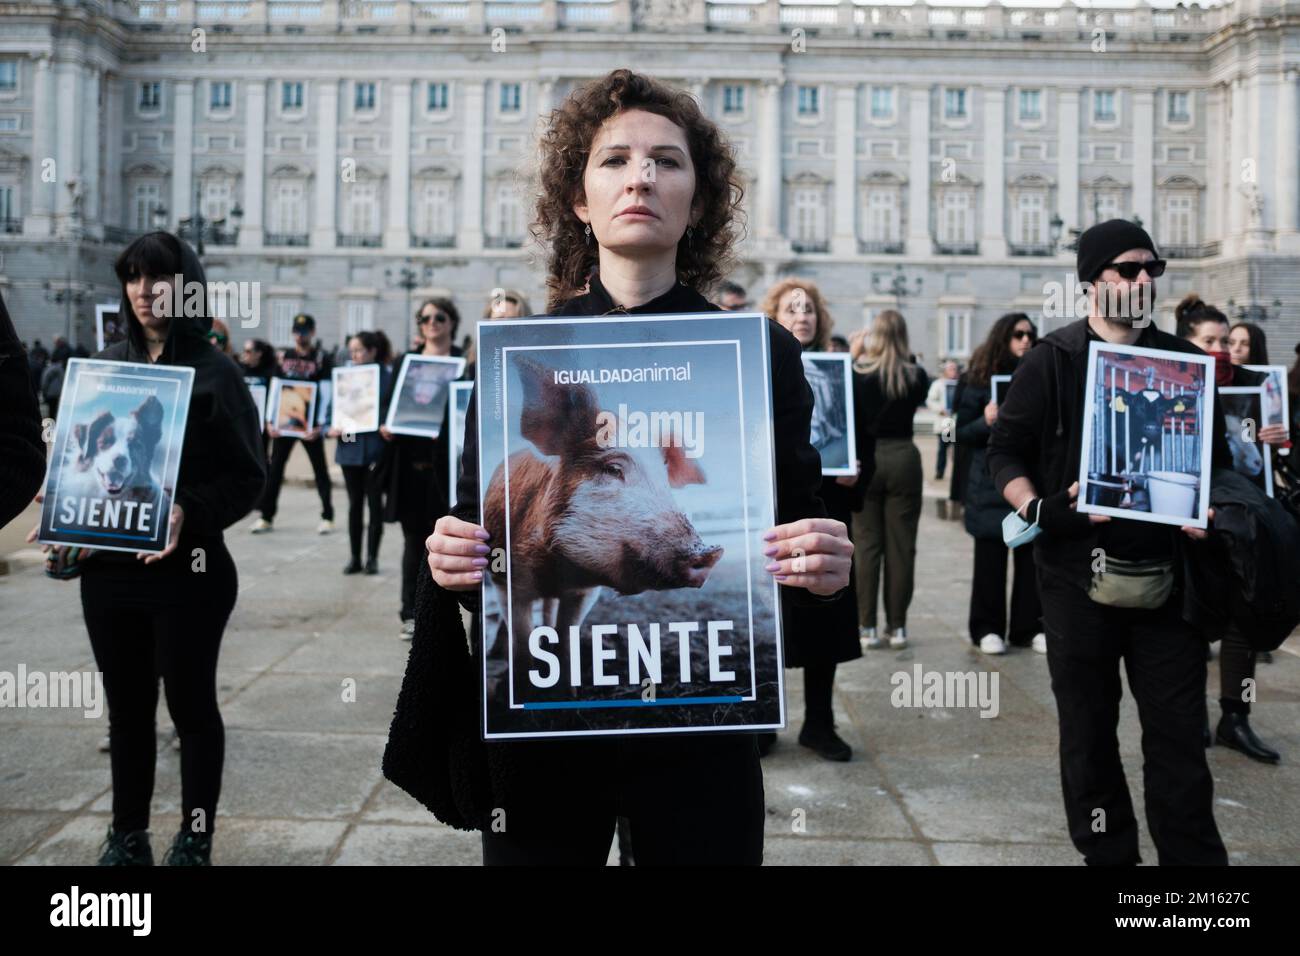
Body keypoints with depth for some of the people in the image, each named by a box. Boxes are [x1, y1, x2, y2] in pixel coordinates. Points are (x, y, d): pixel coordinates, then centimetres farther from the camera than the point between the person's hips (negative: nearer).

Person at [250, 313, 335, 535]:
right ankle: (266, 517, 11)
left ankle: (327, 516, 10)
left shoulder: (322, 358, -1)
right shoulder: (284, 357, 10)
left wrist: (320, 425, -14)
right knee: (274, 469, 4)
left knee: (320, 470, 4)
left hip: (309, 423, -3)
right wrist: (270, 421, 1)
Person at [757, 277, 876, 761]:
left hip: (826, 511, 2)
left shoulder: (843, 377, 8)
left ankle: (819, 723, 19)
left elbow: (866, 442, 8)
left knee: (824, 615, 7)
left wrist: (856, 475, -10)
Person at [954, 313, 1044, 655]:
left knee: (1031, 557, 3)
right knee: (990, 557, 2)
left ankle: (1029, 627, 14)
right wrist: (986, 421, -19)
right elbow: (961, 433, -1)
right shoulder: (981, 380, 0)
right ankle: (988, 628, 12)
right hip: (991, 483, -3)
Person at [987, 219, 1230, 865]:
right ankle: (1107, 853, 24)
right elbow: (1005, 449, 0)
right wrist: (1037, 509, -17)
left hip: (1168, 571, 2)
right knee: (1088, 728, 9)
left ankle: (1192, 855, 17)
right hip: (1079, 572, -1)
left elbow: (1217, 459, 14)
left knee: (1179, 729, 4)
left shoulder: (1185, 361, 9)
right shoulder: (1052, 362, 0)